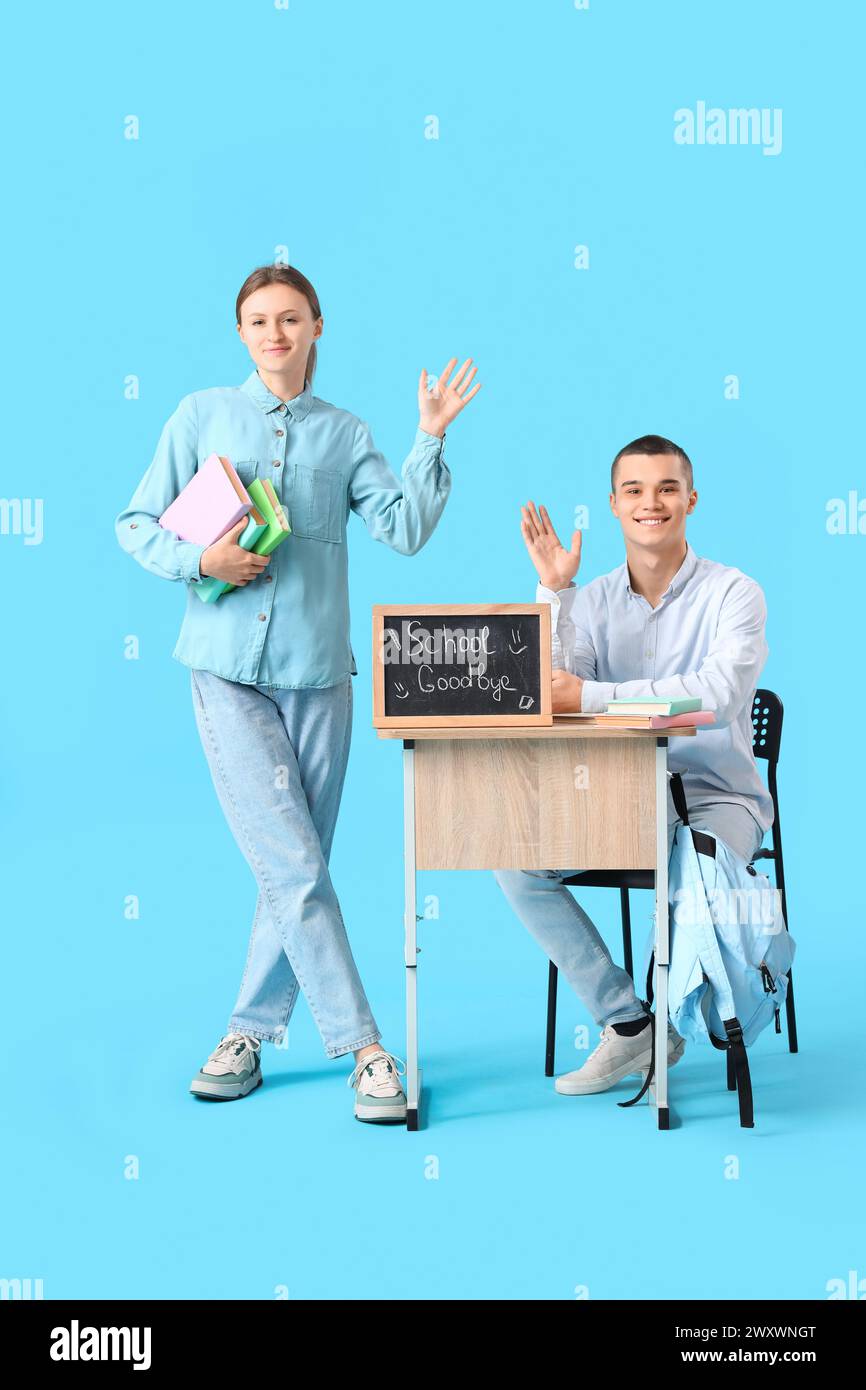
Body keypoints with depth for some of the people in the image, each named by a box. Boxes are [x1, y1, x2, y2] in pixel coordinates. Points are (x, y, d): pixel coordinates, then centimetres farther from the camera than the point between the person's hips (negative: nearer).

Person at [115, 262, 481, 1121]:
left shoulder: (345, 434, 11)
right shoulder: (202, 416, 8)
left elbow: (405, 529, -1)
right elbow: (136, 525, 8)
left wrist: (431, 440, -8)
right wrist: (197, 559, -10)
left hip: (318, 673, 2)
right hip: (227, 672, -2)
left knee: (292, 871, 7)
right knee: (295, 869, -9)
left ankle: (252, 1028, 22)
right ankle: (363, 1048, -1)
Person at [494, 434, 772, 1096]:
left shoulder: (733, 594, -5)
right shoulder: (592, 600, 7)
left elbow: (717, 693, -24)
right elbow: (551, 696, -6)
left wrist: (589, 697, -30)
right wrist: (553, 589, -11)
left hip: (716, 795, -4)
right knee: (516, 859, -16)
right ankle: (628, 1024, -7)